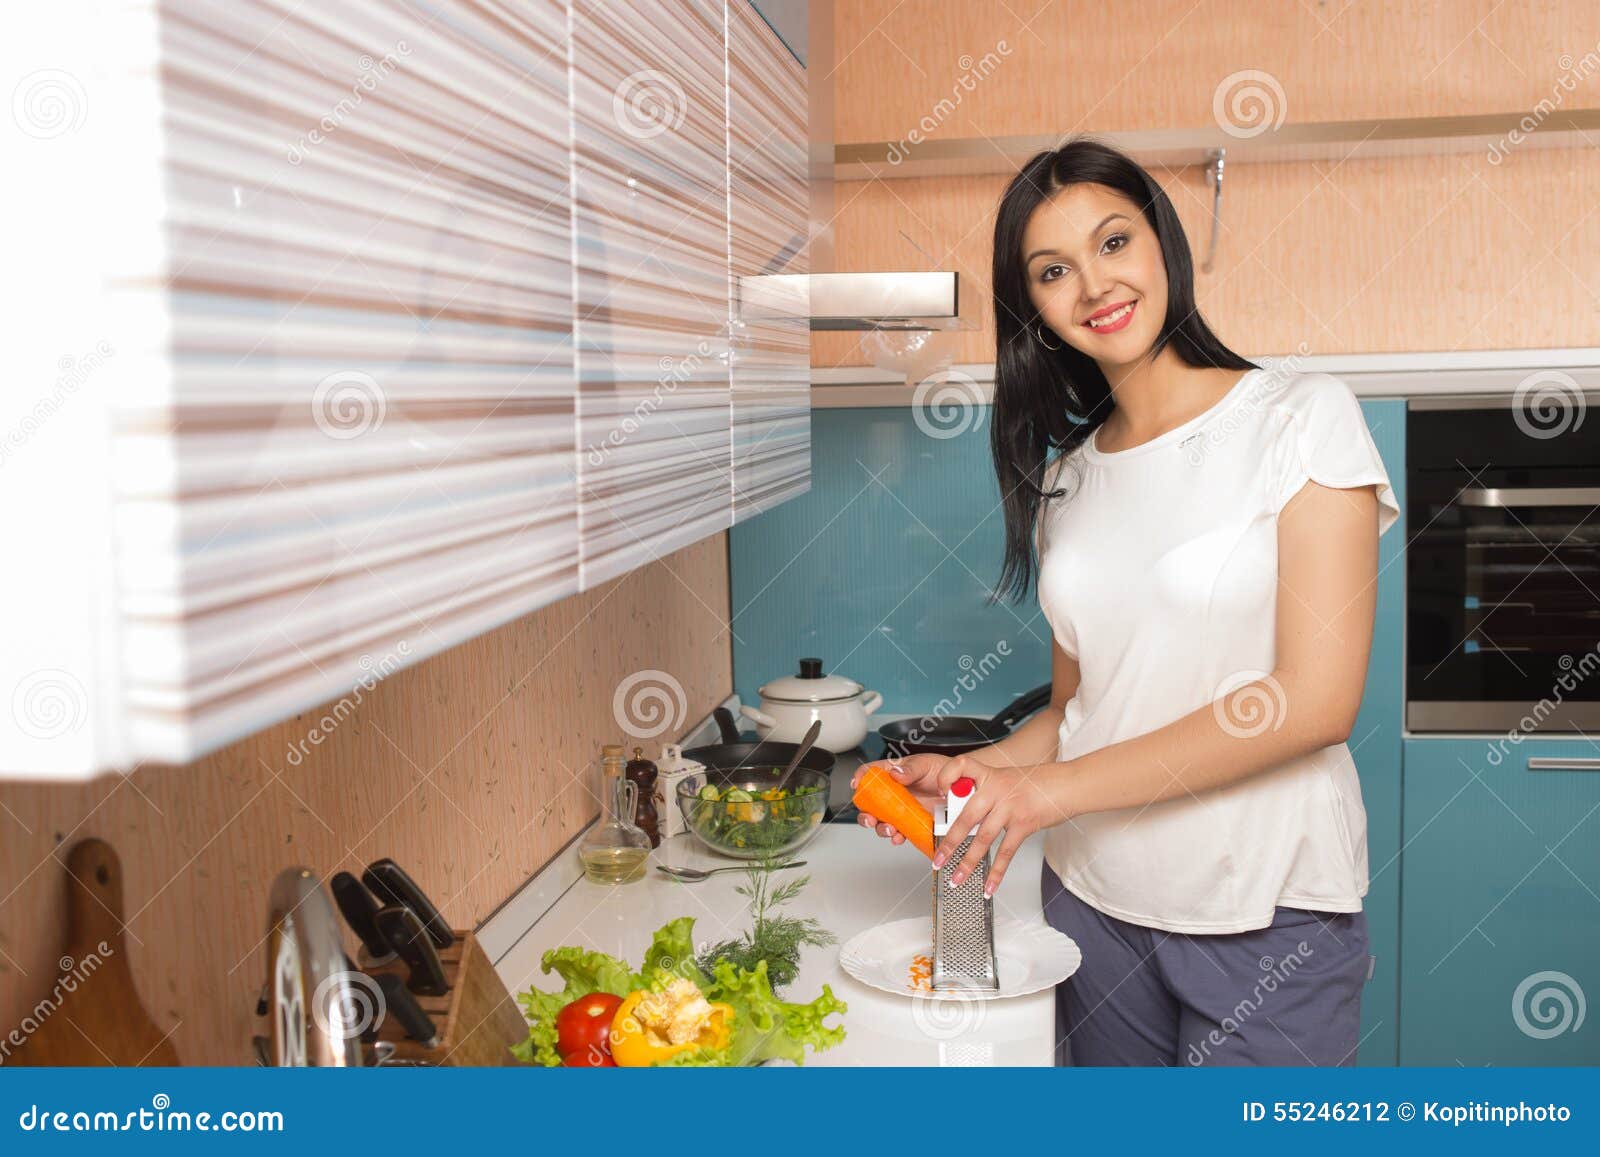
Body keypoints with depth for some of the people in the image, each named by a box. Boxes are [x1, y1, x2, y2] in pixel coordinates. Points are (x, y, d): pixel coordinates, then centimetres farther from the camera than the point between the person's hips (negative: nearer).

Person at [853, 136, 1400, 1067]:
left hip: (1266, 910, -4)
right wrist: (968, 775, -7)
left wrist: (1051, 789, -18)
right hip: (1095, 897, 5)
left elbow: (1317, 701, -16)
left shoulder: (1300, 416, -8)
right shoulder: (1066, 476, 8)